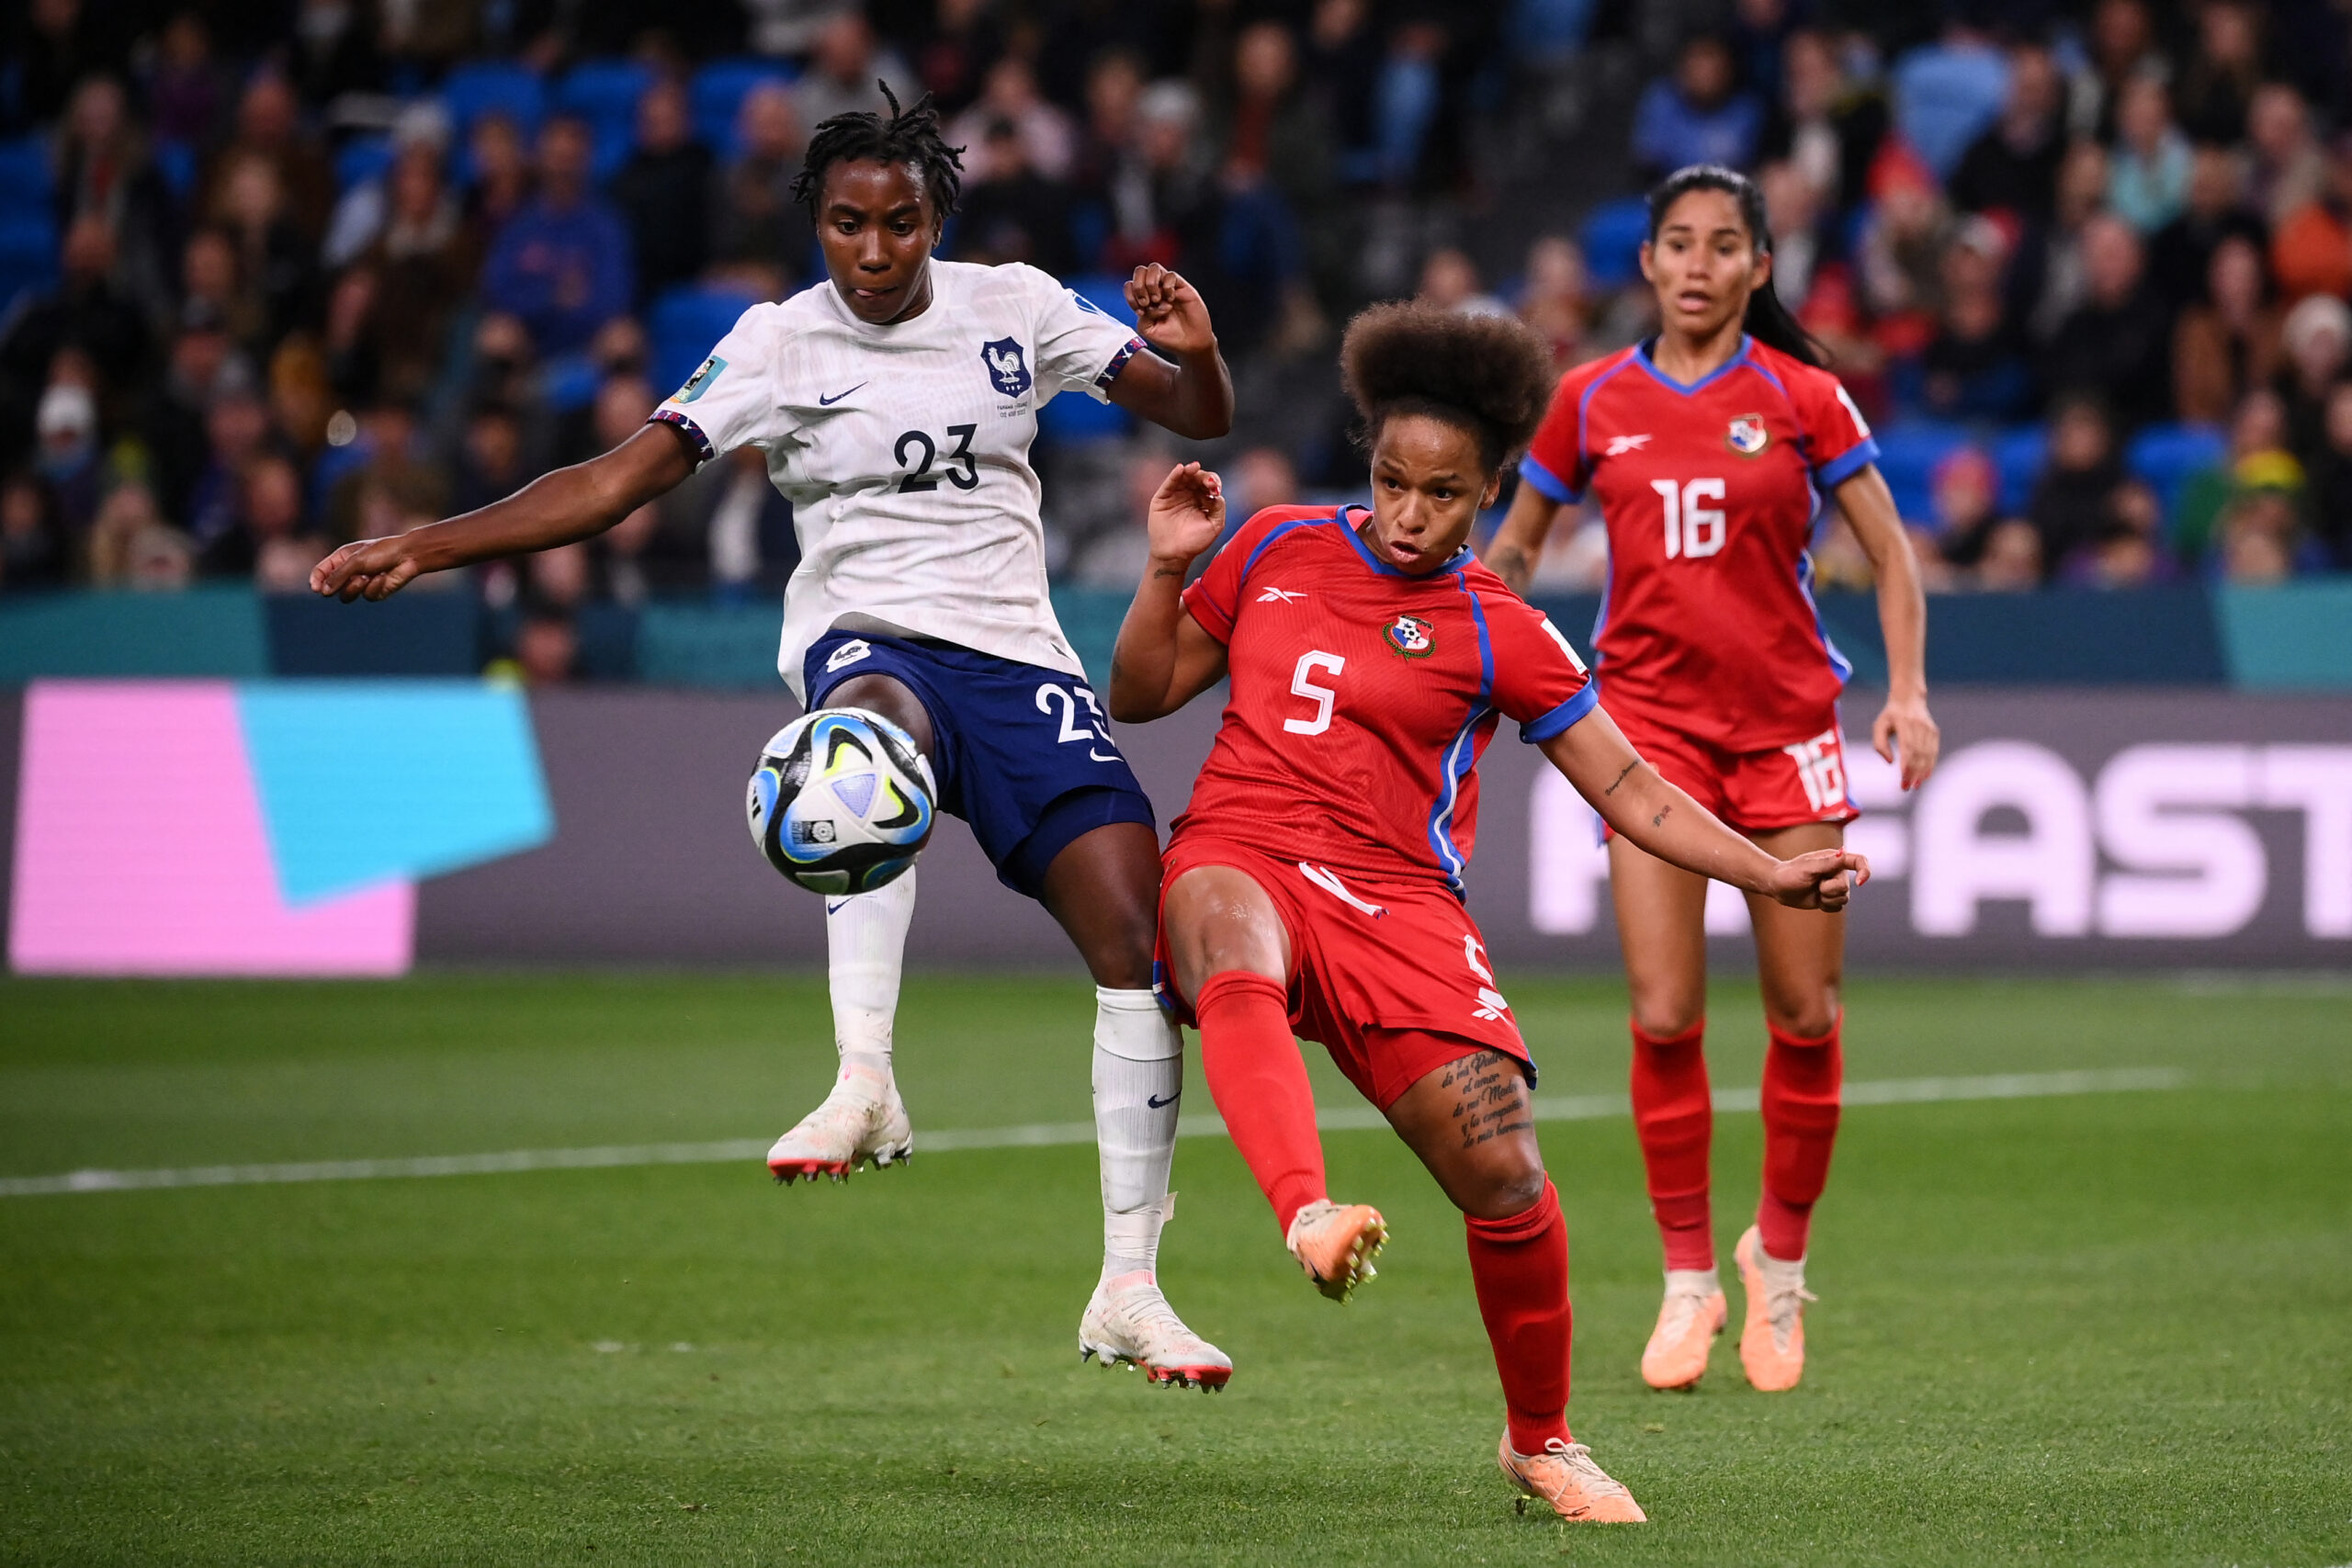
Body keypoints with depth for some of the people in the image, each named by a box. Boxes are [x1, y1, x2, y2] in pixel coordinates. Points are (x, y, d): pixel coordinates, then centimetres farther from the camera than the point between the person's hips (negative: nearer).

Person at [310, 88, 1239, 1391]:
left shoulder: (1014, 307, 9)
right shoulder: (781, 344, 3)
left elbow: (1198, 417, 12)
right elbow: (627, 473, -3)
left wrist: (1193, 354, -13)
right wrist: (425, 547, -13)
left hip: (1016, 655, 3)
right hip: (865, 636, -3)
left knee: (1139, 934, -12)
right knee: (878, 724, -43)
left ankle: (1127, 1293, -3)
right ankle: (864, 1081, -54)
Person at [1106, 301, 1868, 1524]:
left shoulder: (1497, 635, 6)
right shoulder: (1277, 548, 13)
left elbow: (1630, 790, 7)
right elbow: (1139, 695, 21)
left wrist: (1771, 875, -5)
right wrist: (1169, 567, 5)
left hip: (1394, 906, -1)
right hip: (1237, 858, 1)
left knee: (1502, 1168, -14)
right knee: (1236, 964, -39)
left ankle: (1541, 1441, 9)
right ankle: (1309, 1216, -64)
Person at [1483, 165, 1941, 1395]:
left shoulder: (1802, 399, 0)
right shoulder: (1593, 400, 4)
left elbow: (1891, 557, 3)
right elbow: (1513, 545, 18)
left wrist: (1907, 690, -10)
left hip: (1785, 718, 0)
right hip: (1649, 716, 0)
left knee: (1805, 1016, -1)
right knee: (1663, 1017, -9)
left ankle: (1779, 1254, 19)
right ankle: (1687, 1279, 4)